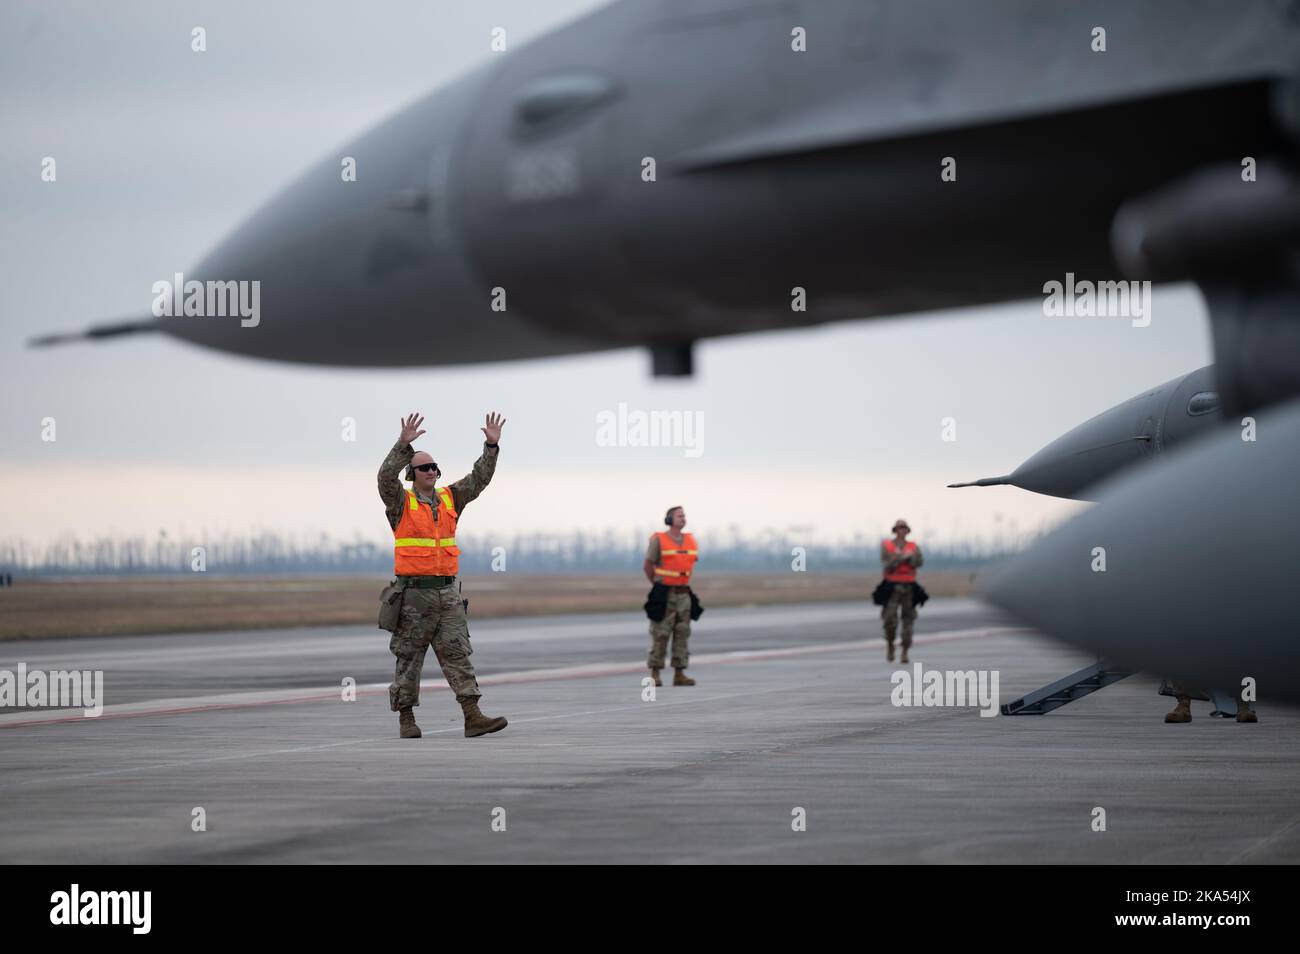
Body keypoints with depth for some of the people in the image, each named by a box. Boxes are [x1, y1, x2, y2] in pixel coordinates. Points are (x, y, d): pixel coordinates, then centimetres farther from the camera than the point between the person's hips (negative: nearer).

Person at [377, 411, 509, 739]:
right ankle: (406, 720, 12)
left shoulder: (450, 499, 11)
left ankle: (473, 717, -10)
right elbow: (386, 477, -22)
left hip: (448, 592, 4)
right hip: (413, 593, -4)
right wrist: (404, 444, -32)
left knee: (457, 653, -3)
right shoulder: (401, 502, -3)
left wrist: (492, 446, -8)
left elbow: (479, 479, 6)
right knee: (409, 657, 3)